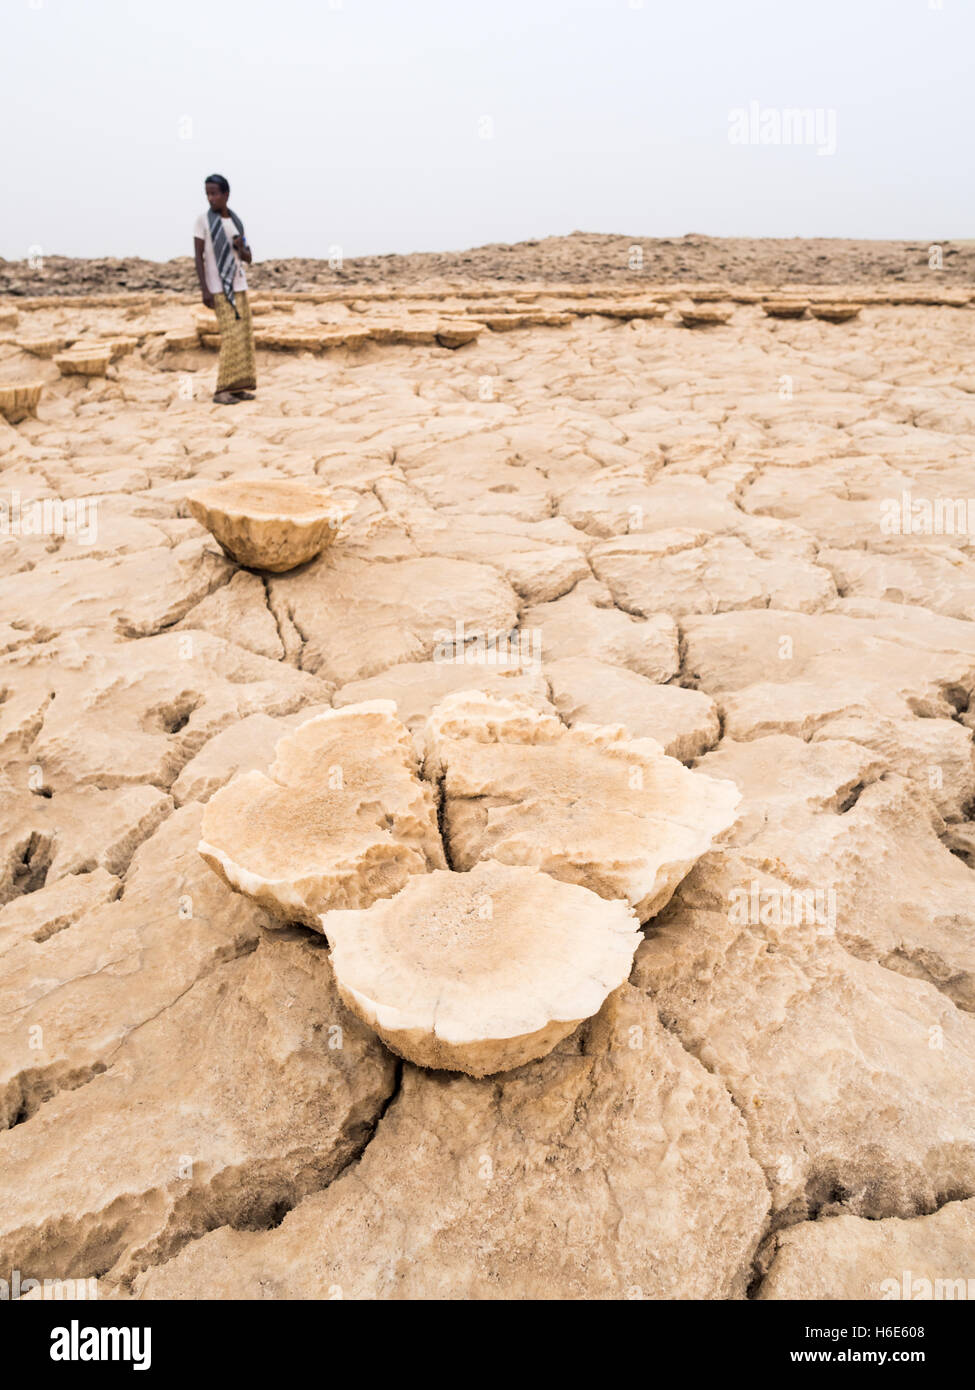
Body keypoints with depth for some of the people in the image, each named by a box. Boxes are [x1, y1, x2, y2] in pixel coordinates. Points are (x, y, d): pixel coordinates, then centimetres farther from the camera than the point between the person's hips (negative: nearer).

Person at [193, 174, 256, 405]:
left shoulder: (236, 222, 11)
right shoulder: (203, 221, -3)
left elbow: (248, 258, 14)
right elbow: (198, 257, -7)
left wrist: (241, 247, -9)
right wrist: (205, 290, -15)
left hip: (238, 287, 6)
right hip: (219, 289, -6)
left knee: (245, 336, 1)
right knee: (231, 336, -14)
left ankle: (239, 386, 6)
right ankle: (223, 390, -11)